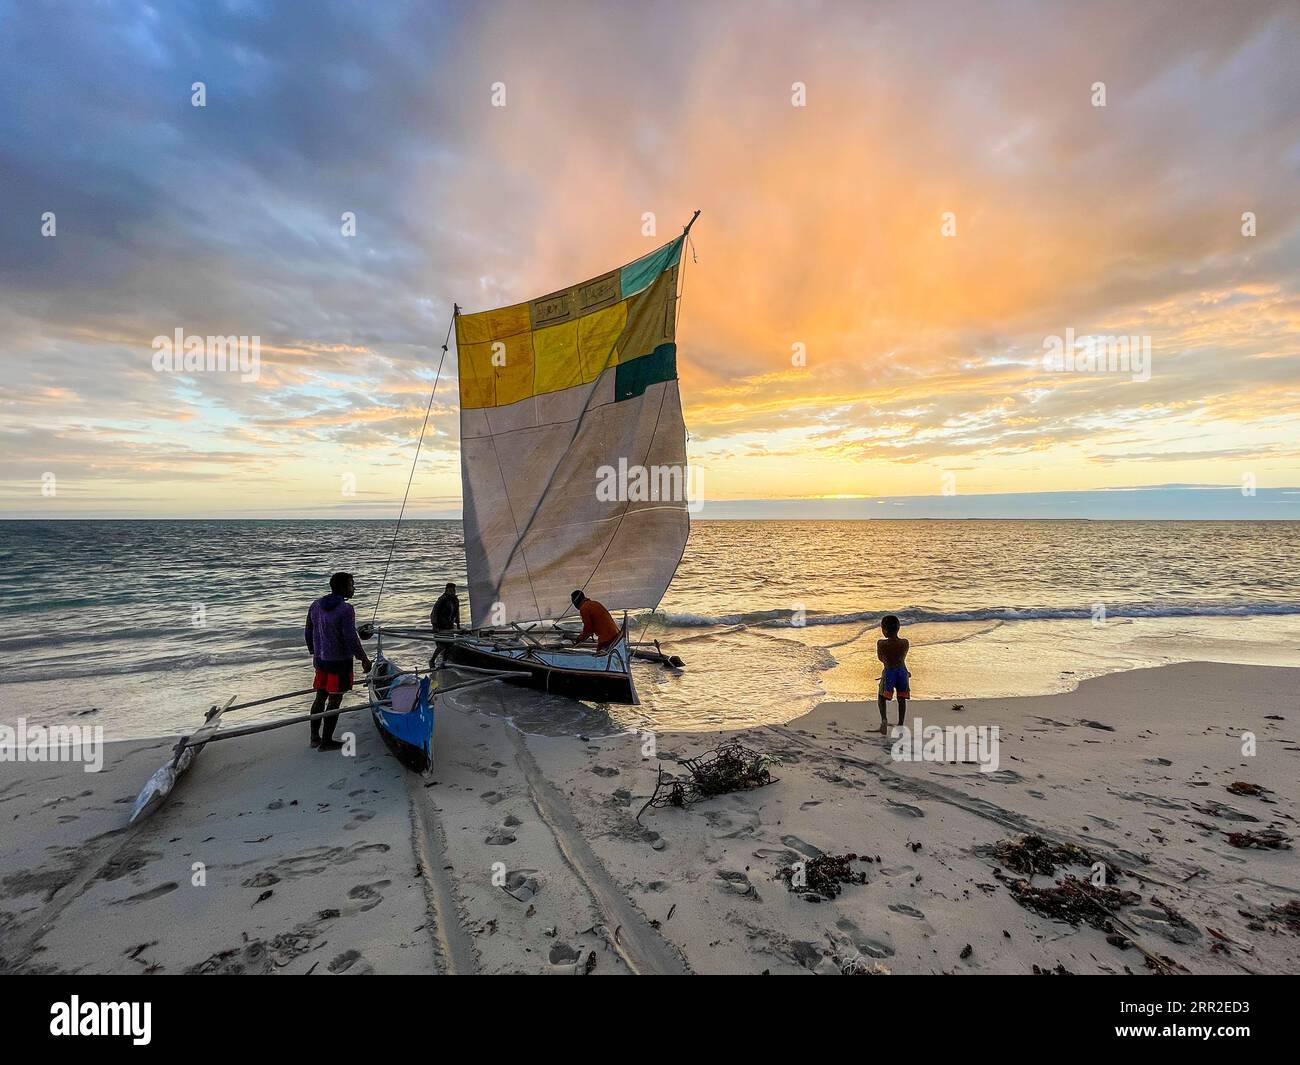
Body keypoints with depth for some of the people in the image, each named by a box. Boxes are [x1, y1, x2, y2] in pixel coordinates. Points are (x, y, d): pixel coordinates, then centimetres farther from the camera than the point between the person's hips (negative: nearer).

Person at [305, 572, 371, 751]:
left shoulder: (316, 605, 5)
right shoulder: (346, 609, -20)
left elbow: (309, 633, 12)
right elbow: (351, 638, -22)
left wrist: (314, 653, 25)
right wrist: (364, 659, -12)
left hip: (321, 660, 8)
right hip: (340, 662, -8)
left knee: (320, 697, 17)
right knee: (334, 701, 3)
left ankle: (315, 738, 26)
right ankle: (326, 741, 11)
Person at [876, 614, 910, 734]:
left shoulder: (881, 643, -16)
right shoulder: (905, 643, -7)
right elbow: (902, 659, 9)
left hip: (889, 672, -3)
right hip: (902, 671, 3)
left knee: (881, 696, 16)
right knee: (902, 699, 17)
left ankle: (884, 718, -5)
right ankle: (900, 724, 24)